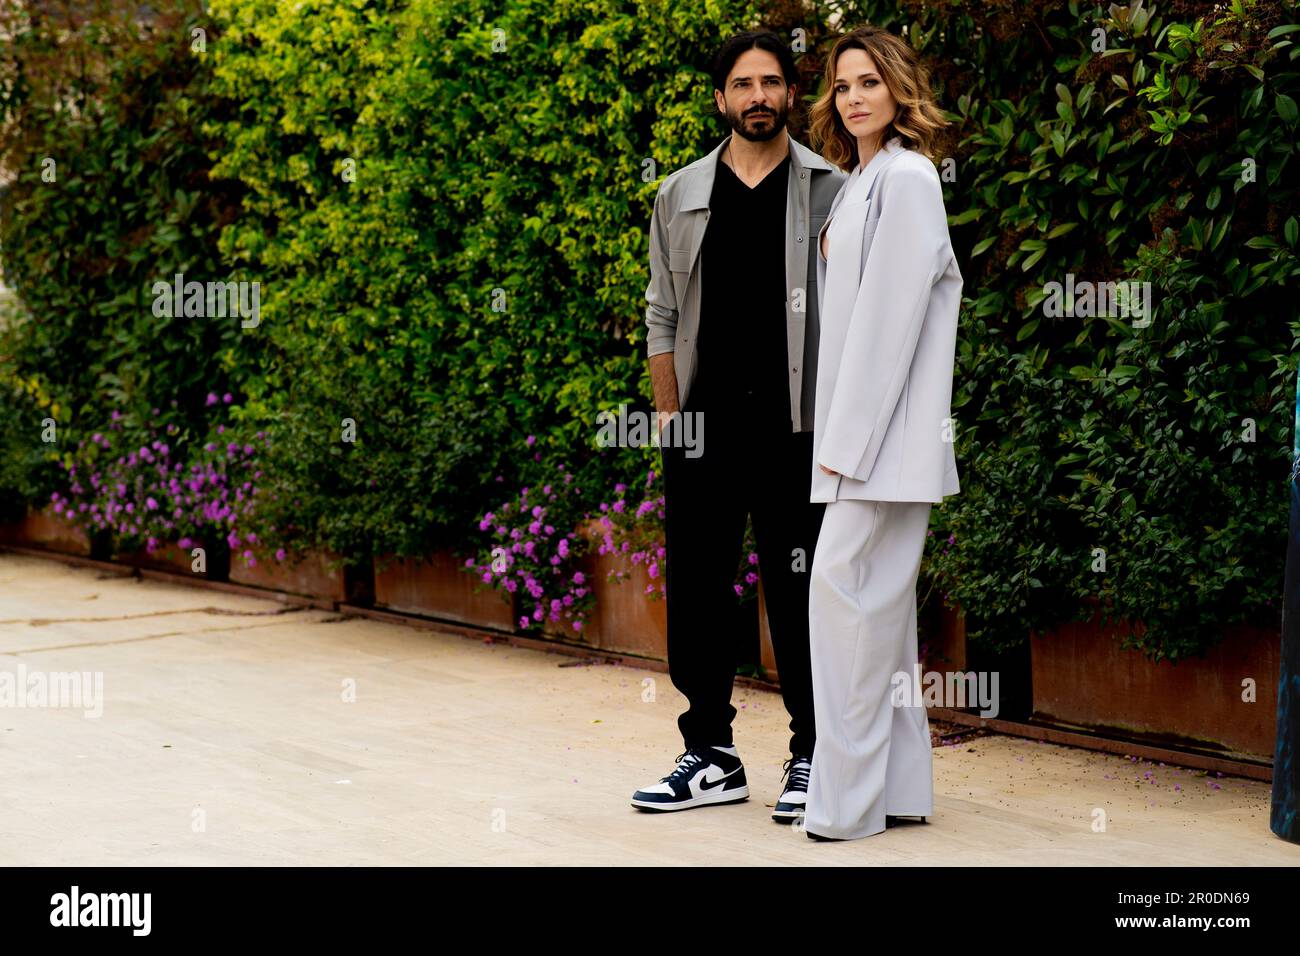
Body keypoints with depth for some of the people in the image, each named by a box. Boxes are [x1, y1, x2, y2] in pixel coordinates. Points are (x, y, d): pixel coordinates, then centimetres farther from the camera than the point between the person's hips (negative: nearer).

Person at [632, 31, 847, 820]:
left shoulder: (831, 193, 2)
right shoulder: (682, 197, 10)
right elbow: (663, 318, 11)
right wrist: (670, 418, 4)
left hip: (795, 430, -3)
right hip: (704, 431, 3)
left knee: (800, 598, 1)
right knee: (697, 592, 6)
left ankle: (812, 757, 11)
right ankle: (712, 757, 16)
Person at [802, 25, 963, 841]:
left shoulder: (907, 176, -9)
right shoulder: (859, 182, 18)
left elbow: (890, 313, -15)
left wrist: (848, 438, -17)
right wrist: (837, 432, 12)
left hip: (888, 429, -9)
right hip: (862, 432, 9)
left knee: (844, 584, -11)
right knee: (878, 598, 10)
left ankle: (848, 797, -8)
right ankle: (899, 788, 15)